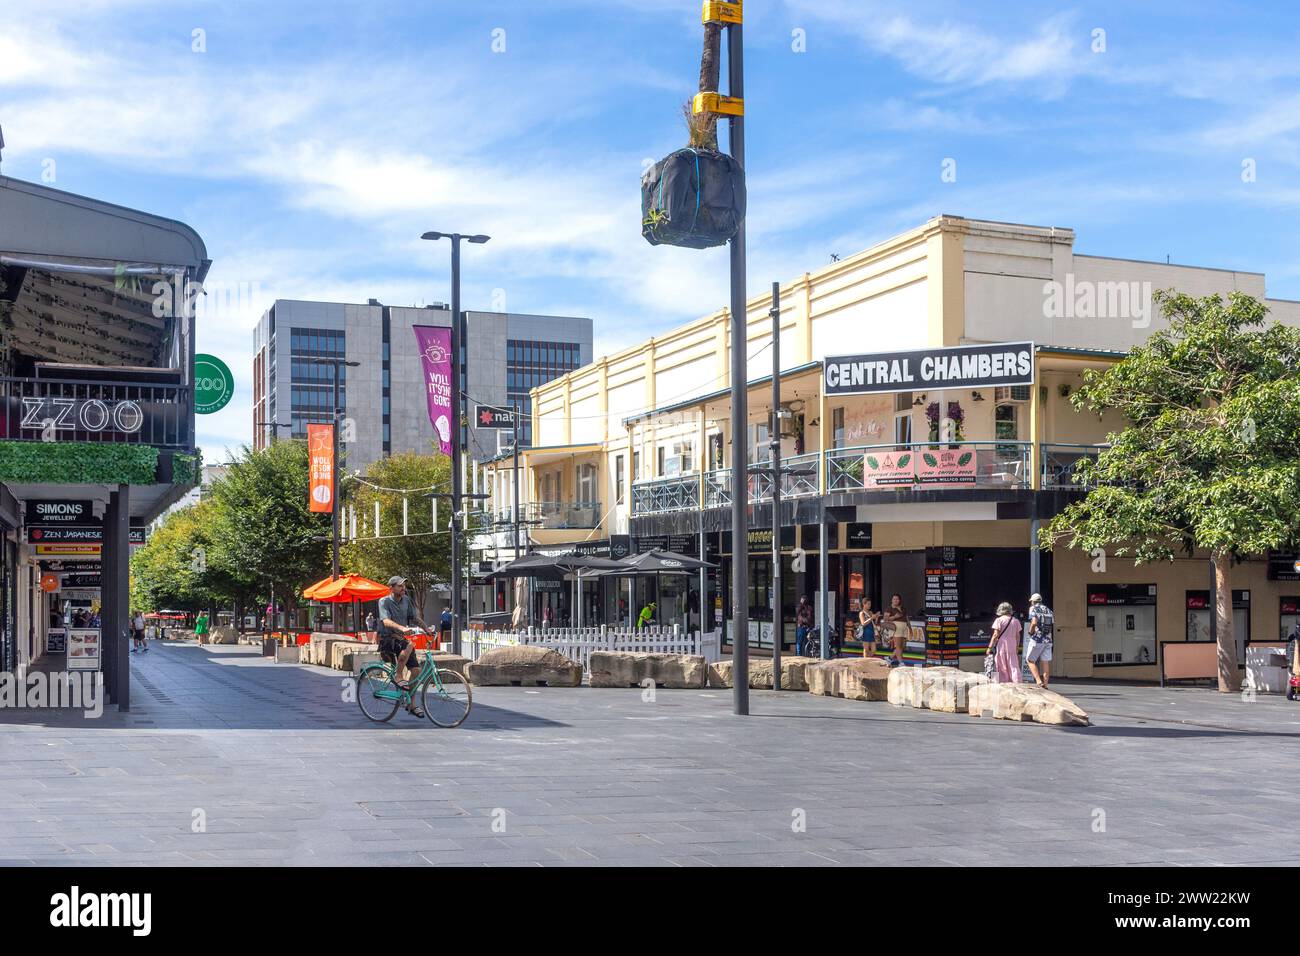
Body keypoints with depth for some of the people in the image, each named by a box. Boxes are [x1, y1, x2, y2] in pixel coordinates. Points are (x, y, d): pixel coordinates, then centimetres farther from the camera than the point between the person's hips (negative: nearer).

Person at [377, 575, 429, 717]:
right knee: (409, 645, -36)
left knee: (415, 669, -5)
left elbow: (416, 617, 9)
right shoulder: (384, 601, -11)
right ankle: (397, 676, -17)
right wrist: (403, 628, -41)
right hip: (387, 638, -6)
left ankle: (411, 704, 8)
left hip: (401, 638, 6)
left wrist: (426, 628, -10)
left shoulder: (406, 600, 8)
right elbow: (386, 621, -25)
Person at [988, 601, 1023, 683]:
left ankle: (1004, 684, 7)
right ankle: (1017, 683, -10)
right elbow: (1018, 636, 11)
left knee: (1002, 668, 5)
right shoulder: (1016, 620, 8)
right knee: (1013, 666, 2)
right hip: (1012, 646, 3)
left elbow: (996, 635, -9)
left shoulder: (999, 620, -4)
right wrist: (1017, 647, 22)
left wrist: (990, 647, -6)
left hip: (1001, 645, -3)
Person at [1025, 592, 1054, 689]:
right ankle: (1045, 685, 3)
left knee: (1030, 660, 5)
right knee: (1046, 663, 6)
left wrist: (1030, 632, -5)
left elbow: (1034, 622, -19)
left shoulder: (1033, 609, -3)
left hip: (1037, 639, -5)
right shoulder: (1048, 610, 15)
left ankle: (1039, 681, -10)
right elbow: (1054, 626, 12)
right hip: (1048, 639, 5)